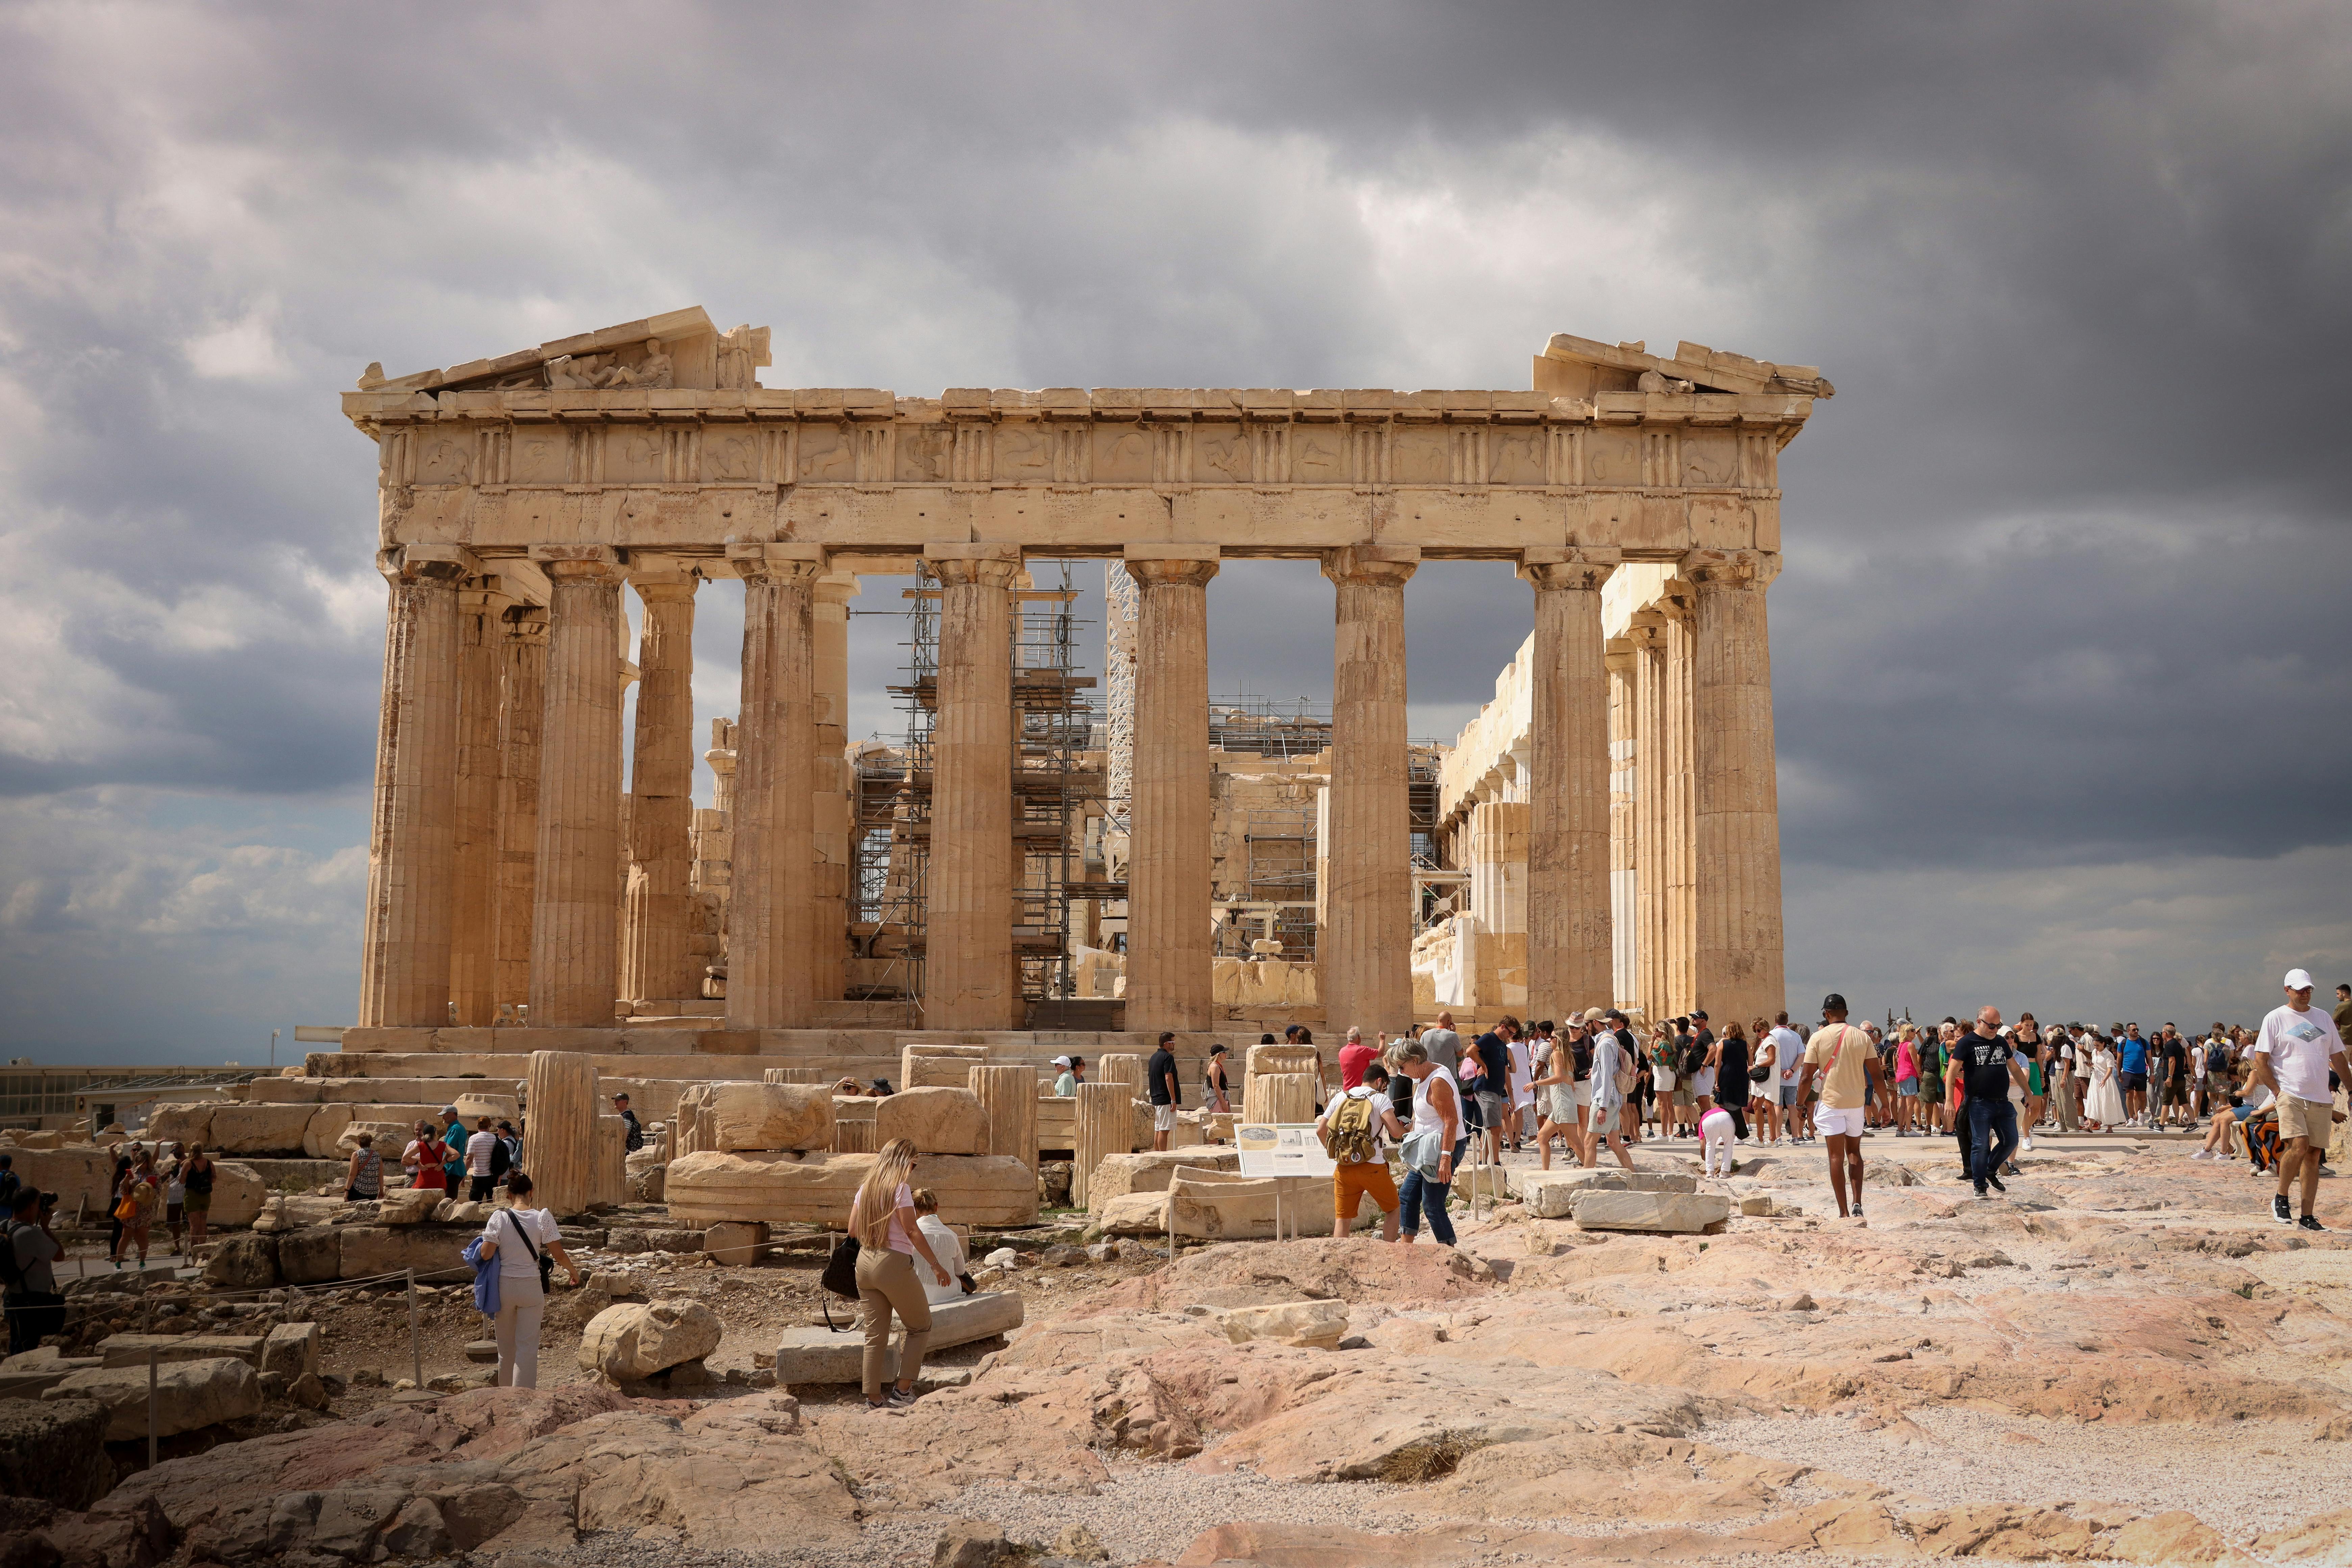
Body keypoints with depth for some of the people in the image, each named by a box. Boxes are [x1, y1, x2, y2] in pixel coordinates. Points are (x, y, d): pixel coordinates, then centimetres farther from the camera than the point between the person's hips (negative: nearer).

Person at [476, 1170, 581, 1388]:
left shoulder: (499, 1218, -8)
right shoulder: (542, 1217, -9)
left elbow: (486, 1254, -11)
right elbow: (558, 1254, -9)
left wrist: (484, 1239, 10)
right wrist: (574, 1272, 8)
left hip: (504, 1286, 2)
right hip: (531, 1287, -1)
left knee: (506, 1345, 16)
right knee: (528, 1346, 2)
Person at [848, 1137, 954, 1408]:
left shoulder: (866, 1188, 10)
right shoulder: (900, 1188, -11)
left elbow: (853, 1229, 12)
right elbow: (912, 1231, -15)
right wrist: (936, 1266, -11)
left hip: (865, 1262, 7)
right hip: (894, 1264, -7)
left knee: (875, 1335, 10)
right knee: (921, 1327, 10)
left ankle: (873, 1398, 8)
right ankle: (903, 1391, 4)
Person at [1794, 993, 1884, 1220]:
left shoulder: (1818, 1038, -6)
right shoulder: (1862, 1037, 1)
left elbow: (1807, 1077, -7)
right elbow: (1876, 1075, 1)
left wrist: (1799, 1103, 7)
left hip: (1831, 1102, -2)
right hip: (1857, 1102, 3)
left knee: (1837, 1156, 2)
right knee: (1854, 1152, 17)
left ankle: (1844, 1212, -1)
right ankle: (1857, 1203, 3)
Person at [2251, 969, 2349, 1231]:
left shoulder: (2323, 1018, 15)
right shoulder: (2275, 1019, 1)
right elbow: (2260, 1061, -2)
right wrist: (2278, 1092, -10)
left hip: (2321, 1099, 5)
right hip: (2291, 1095, -5)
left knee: (2314, 1155, 2)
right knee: (2298, 1146, -21)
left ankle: (2307, 1217, 6)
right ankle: (2280, 1199, 0)